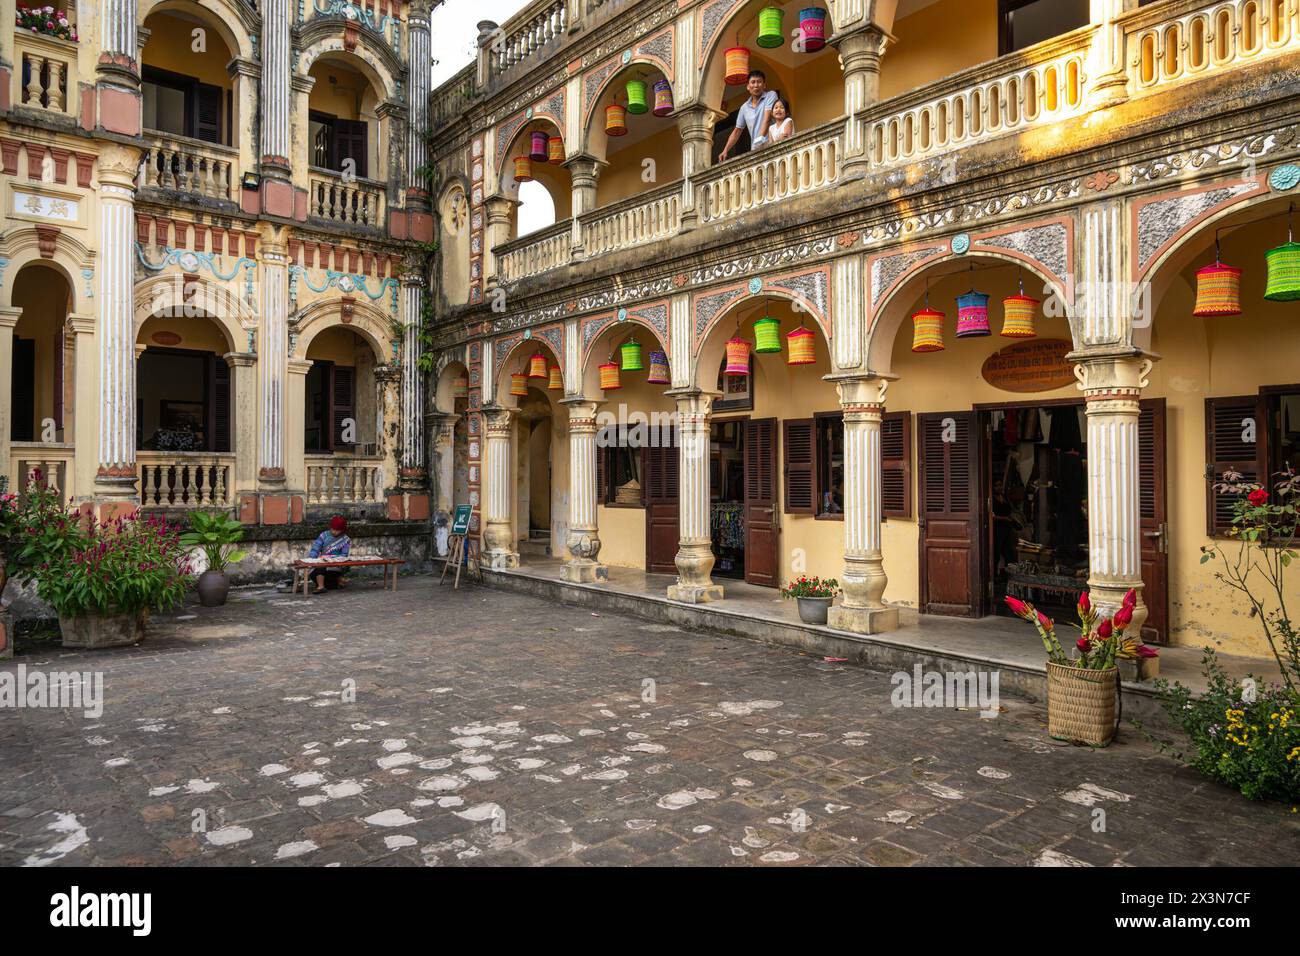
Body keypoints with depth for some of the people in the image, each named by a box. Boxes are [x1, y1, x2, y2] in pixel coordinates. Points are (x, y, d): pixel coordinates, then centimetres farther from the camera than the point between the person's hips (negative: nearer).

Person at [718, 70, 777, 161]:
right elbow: (737, 131, 21)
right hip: (754, 150, 4)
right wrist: (725, 151, 11)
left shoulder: (771, 95, 3)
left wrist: (760, 139, -26)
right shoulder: (744, 107, 17)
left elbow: (767, 119, -11)